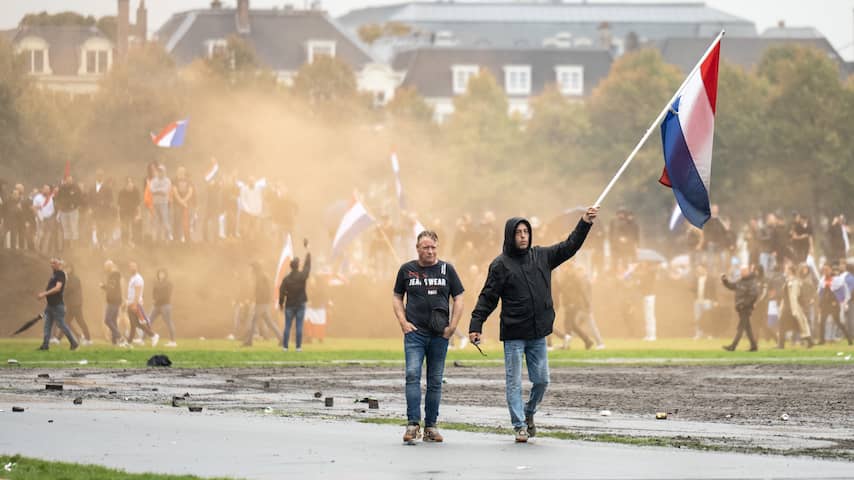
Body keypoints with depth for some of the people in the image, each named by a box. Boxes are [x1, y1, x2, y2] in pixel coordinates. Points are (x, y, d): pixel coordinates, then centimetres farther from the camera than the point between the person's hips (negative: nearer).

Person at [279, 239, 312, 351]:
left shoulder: (286, 279, -10)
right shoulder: (302, 276, -10)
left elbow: (281, 292, -8)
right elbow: (308, 264, 2)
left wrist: (281, 303, 8)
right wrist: (307, 248, 12)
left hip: (290, 305, 0)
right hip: (300, 304, 0)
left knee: (287, 326, 5)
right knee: (299, 326, 3)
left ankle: (285, 346, 5)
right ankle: (298, 347, 2)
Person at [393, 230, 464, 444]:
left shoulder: (446, 269, 6)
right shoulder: (407, 270, 6)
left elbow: (458, 299, 10)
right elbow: (397, 298, 14)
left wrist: (452, 326, -1)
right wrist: (403, 322, 0)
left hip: (439, 335, 1)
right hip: (414, 332, -1)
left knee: (435, 381, 4)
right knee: (412, 374, -15)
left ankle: (431, 426, 11)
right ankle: (413, 424, -18)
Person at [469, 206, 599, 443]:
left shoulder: (542, 256, 8)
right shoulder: (501, 264, -4)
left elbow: (570, 246, 11)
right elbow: (488, 298, -5)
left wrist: (586, 222, 0)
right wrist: (475, 325, -12)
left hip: (538, 334, 4)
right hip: (513, 334, -4)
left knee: (542, 380, 6)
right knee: (514, 382, -1)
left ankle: (529, 413, 30)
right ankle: (520, 425, 6)